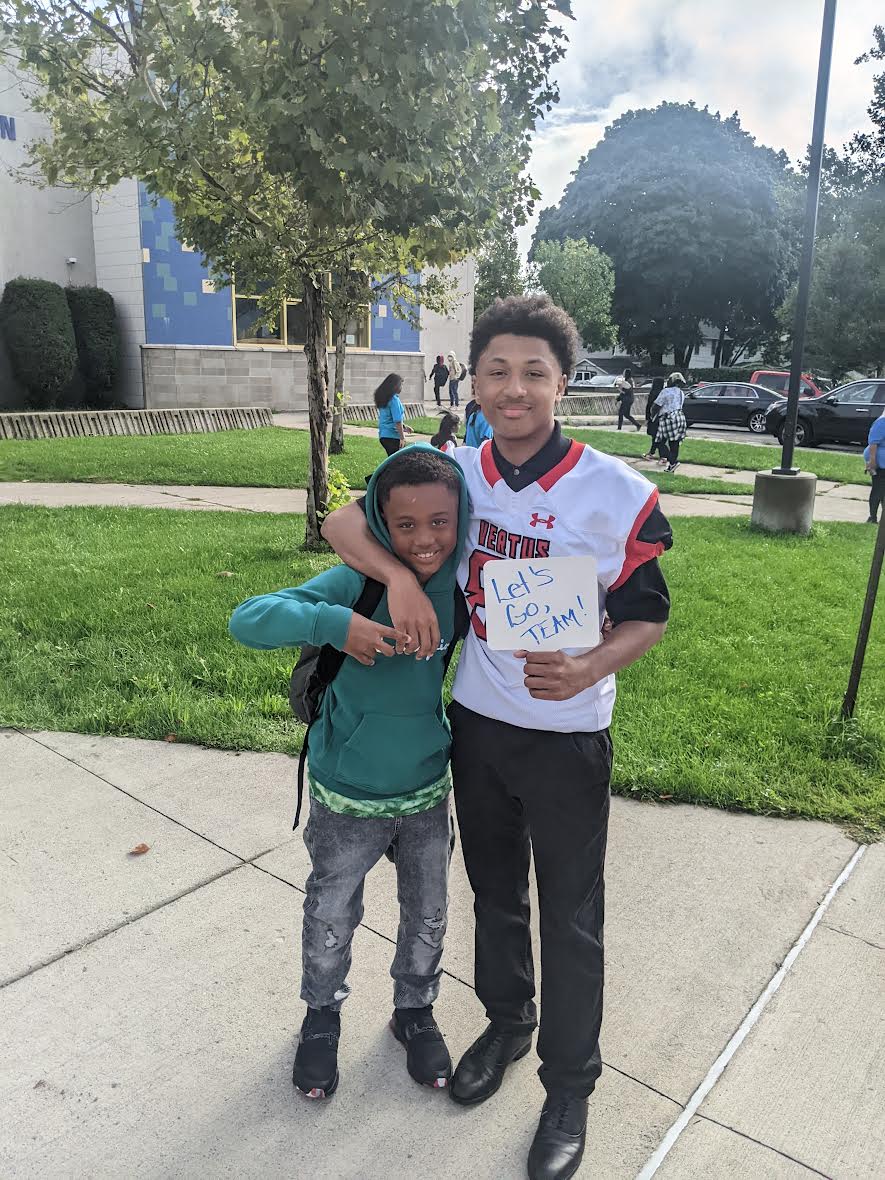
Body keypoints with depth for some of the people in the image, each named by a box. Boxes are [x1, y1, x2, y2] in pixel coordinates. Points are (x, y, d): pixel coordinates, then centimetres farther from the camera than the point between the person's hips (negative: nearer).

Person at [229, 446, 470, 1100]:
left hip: (428, 788, 3)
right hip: (348, 796, -3)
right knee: (331, 916, 19)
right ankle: (322, 1015, 48)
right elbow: (248, 619, -29)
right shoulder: (357, 582, -23)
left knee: (427, 914, 21)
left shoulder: (463, 584, -12)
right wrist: (332, 623, -40)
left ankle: (415, 1010, 49)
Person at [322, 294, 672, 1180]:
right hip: (476, 723, 4)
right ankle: (507, 1021, 51)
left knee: (570, 921, 13)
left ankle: (569, 1086, 37)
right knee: (494, 892, 24)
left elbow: (647, 615, -9)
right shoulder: (455, 474, -6)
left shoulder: (617, 494, -17)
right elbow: (343, 523, -5)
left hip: (567, 738, -3)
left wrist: (588, 670, -29)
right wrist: (399, 576, -25)